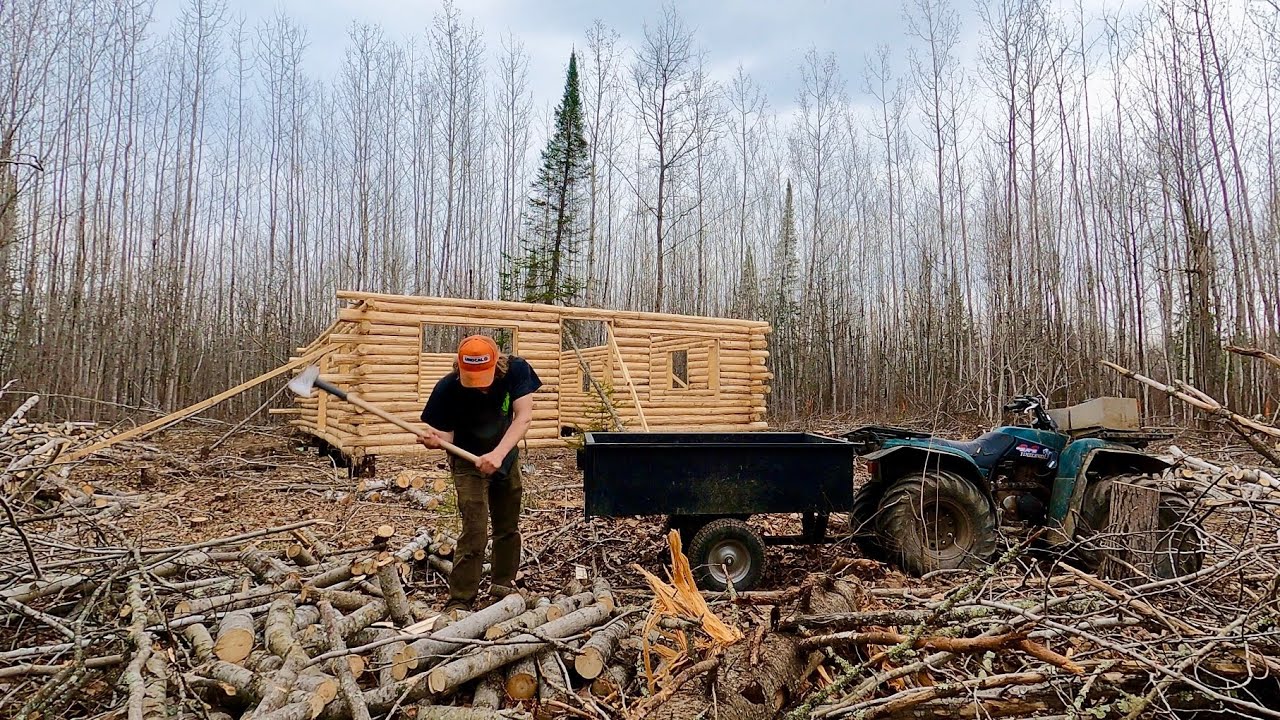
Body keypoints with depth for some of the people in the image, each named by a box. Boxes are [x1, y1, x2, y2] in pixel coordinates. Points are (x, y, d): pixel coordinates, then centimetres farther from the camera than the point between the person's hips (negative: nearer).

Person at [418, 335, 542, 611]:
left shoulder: (516, 369, -25)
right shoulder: (447, 389, -28)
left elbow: (524, 416, -30)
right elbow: (446, 434, -22)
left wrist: (498, 454, -43)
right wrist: (435, 440, -47)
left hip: (507, 457, 4)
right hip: (468, 464, -3)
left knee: (508, 526, 15)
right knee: (475, 531, -13)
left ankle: (503, 584, 34)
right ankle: (459, 601, -3)